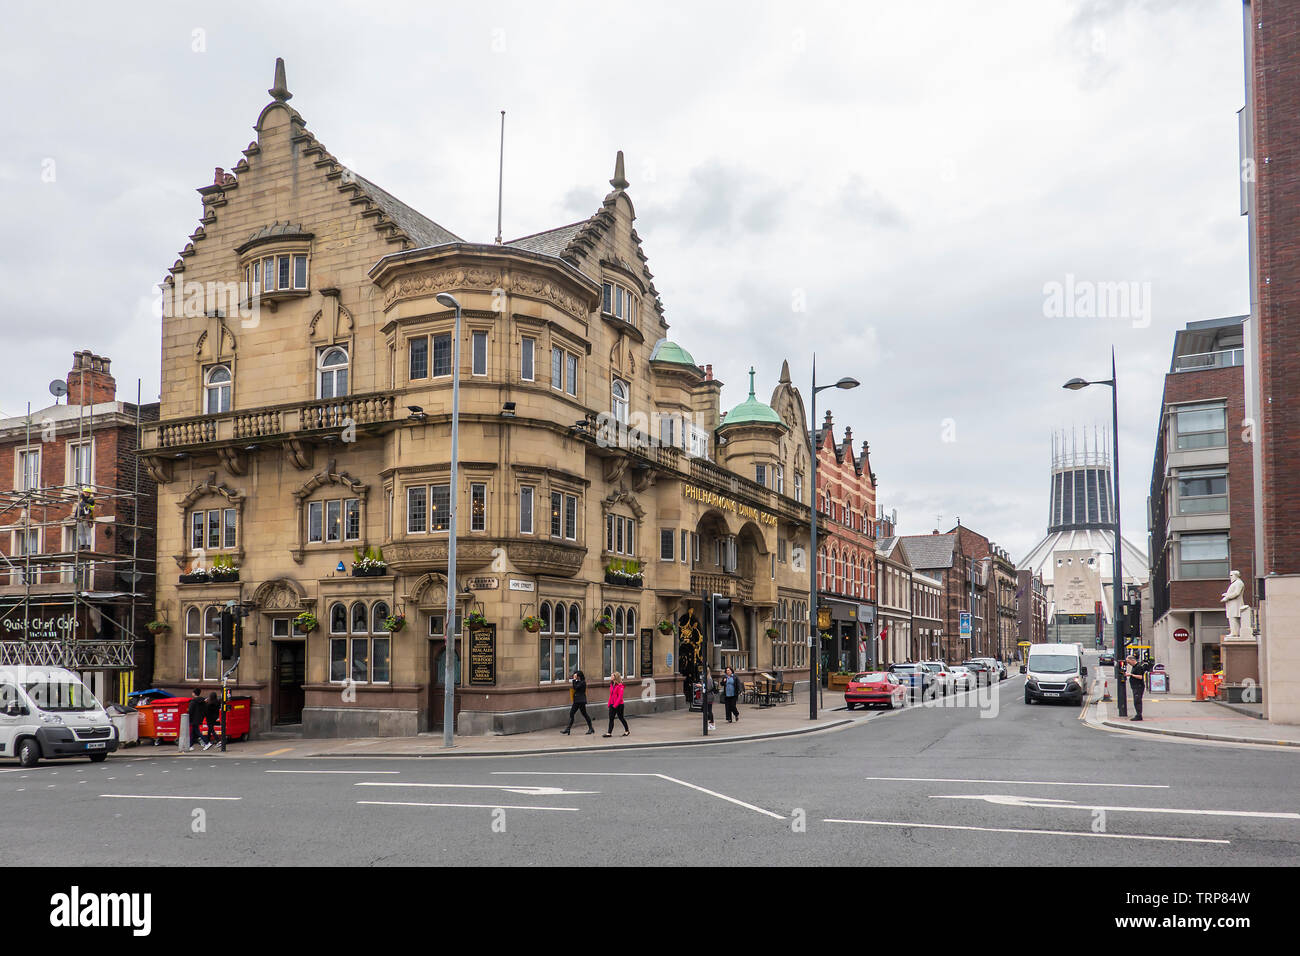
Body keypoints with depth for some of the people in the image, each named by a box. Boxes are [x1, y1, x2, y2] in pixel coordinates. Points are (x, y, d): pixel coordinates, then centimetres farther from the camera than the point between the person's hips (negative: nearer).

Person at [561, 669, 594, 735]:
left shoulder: (582, 682, -13)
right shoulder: (578, 682, 13)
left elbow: (575, 688, -19)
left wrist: (574, 680, -12)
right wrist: (573, 680, 5)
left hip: (581, 701, -9)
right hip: (576, 701, 9)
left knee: (584, 714, -2)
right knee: (571, 713, 3)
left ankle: (591, 728, 8)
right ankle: (568, 728, 3)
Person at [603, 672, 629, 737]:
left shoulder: (620, 686, -15)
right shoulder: (611, 685, 9)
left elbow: (620, 697, -18)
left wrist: (615, 705, -21)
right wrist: (609, 704, 10)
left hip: (619, 705, -7)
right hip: (612, 705, 7)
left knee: (621, 717, 4)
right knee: (611, 718, 3)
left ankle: (627, 731, 18)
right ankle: (609, 733, 7)